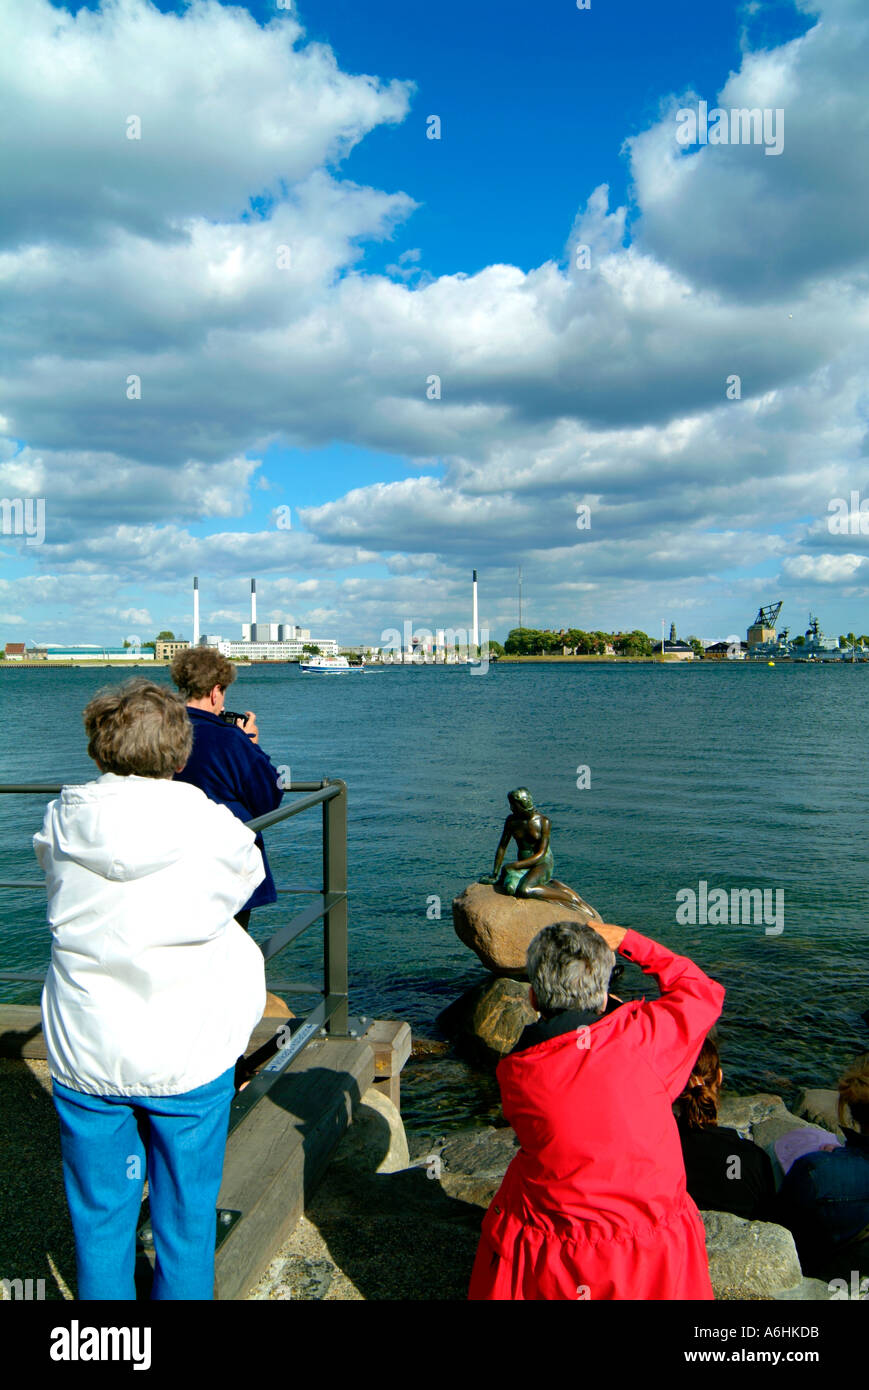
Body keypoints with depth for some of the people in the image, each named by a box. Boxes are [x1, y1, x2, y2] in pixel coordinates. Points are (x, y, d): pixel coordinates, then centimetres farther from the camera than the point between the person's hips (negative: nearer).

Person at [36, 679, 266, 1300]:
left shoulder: (60, 826, -10)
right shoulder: (215, 831, -18)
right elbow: (246, 880, 3)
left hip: (85, 1059, 3)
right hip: (188, 1056, -2)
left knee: (100, 1219, 22)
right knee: (187, 1218, 18)